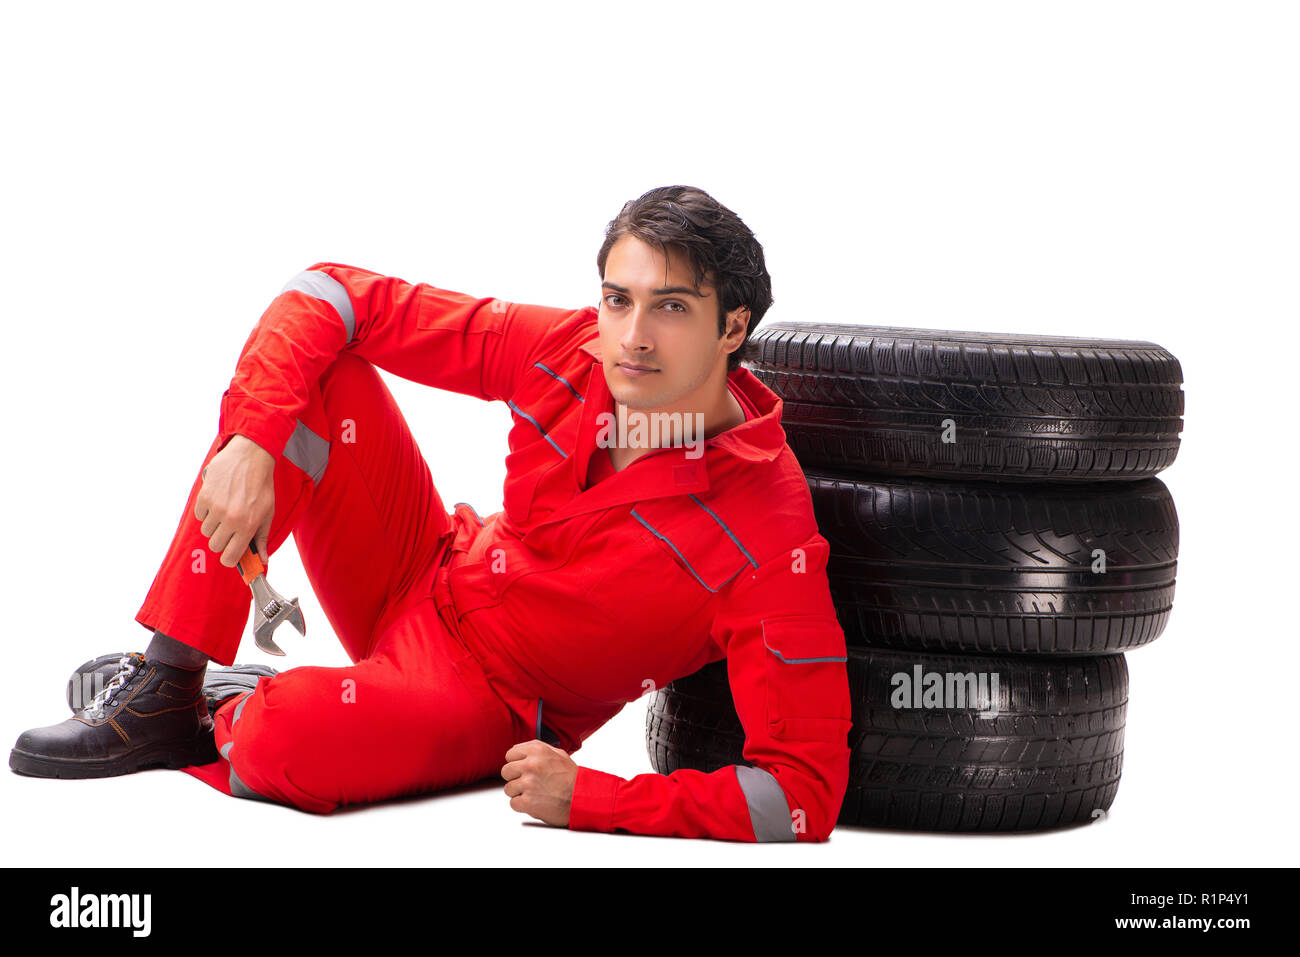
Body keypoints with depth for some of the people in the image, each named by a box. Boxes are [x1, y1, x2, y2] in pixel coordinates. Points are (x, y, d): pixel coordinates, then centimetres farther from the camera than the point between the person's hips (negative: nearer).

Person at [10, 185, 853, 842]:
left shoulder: (767, 539, -27)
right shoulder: (569, 353, -14)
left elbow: (806, 796, -29)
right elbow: (328, 296, -7)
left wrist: (588, 797, -32)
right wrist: (252, 444, -22)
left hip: (491, 707, -5)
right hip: (426, 582, 6)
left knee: (290, 734, -37)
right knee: (314, 371, -15)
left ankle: (212, 734, 2)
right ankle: (165, 686, -10)